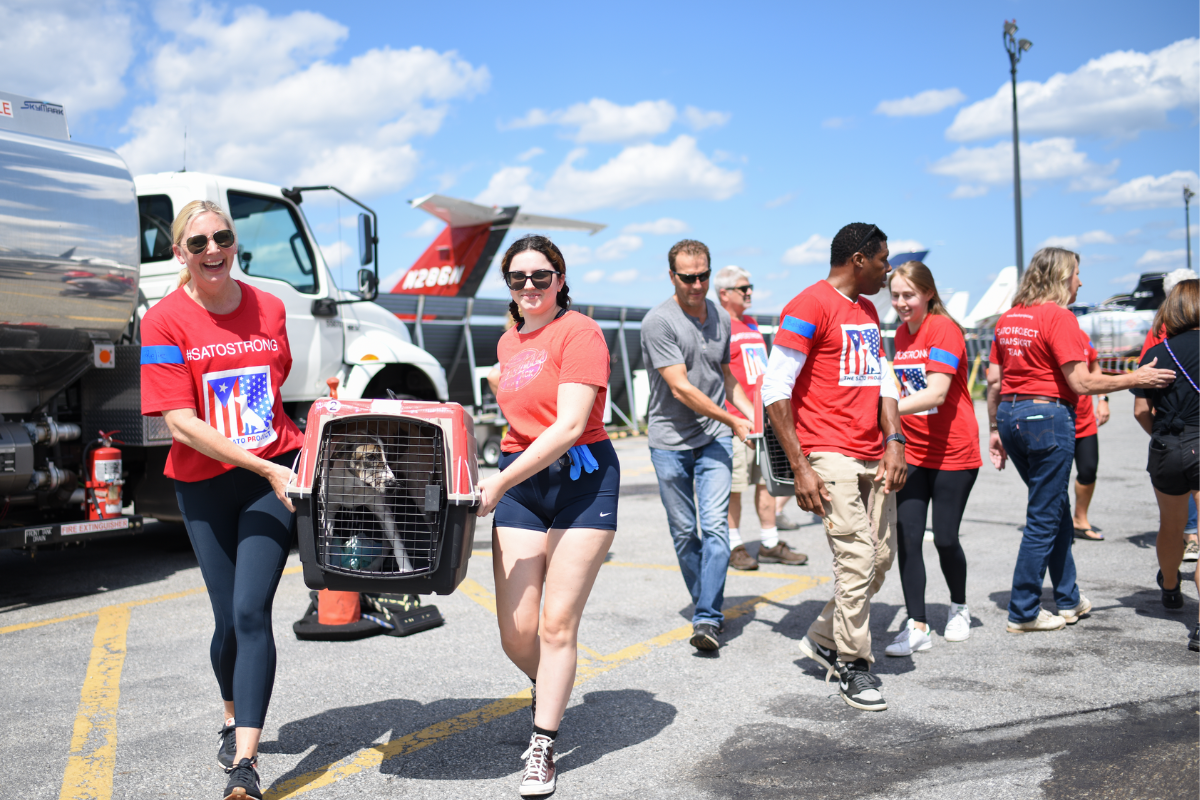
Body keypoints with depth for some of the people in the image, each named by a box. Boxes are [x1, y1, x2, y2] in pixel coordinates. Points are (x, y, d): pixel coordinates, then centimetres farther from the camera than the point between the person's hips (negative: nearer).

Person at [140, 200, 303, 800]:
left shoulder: (269, 309, 3)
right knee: (229, 620, 9)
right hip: (204, 484, 0)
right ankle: (234, 719, 38)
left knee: (251, 612, -11)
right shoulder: (164, 320, -8)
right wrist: (262, 466, -21)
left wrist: (286, 463, 8)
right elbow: (181, 424, -15)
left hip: (274, 472, 1)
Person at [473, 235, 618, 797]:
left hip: (581, 476, -6)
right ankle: (550, 694, 34)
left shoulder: (579, 333, -9)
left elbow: (569, 425, -18)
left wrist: (499, 482, -20)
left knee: (557, 625, -4)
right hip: (518, 482, 6)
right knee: (516, 634, 1)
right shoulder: (507, 343, 15)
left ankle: (542, 748, 11)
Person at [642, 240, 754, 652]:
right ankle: (707, 606, 24)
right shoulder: (659, 321, -12)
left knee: (715, 526, -10)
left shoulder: (720, 317, 9)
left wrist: (750, 411, 10)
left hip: (715, 438, 3)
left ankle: (707, 619, -9)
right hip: (670, 441, -3)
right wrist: (732, 421, -13)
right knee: (684, 532, 6)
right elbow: (681, 389, -16)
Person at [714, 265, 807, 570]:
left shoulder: (752, 324, 19)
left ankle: (770, 545, 18)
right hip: (736, 420, -8)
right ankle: (735, 547, 8)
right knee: (733, 486, -2)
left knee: (767, 481, 11)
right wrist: (735, 417, -17)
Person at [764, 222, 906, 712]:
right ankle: (852, 666, 7)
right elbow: (775, 390, -14)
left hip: (874, 459, 9)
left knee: (882, 557, 10)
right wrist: (800, 468, -16)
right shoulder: (809, 308, -10)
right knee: (857, 560, -8)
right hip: (831, 457, -8)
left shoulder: (868, 312, 18)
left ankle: (823, 638, 27)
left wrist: (894, 442, 4)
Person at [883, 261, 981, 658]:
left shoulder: (944, 329, -15)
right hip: (912, 452, 6)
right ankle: (917, 627, 3)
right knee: (907, 537, -3)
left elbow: (936, 393, -27)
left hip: (953, 453, -6)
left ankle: (959, 608, 30)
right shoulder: (901, 334, 8)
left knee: (945, 538, 3)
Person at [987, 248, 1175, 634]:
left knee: (1056, 507, 20)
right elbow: (1081, 383, -15)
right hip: (1047, 415, -8)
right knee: (1044, 518, 1)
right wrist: (1135, 379, -7)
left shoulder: (1008, 318, 11)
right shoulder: (1059, 316, -11)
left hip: (1011, 415, 8)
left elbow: (993, 380, 12)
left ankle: (1068, 600, 29)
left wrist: (995, 429, 17)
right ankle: (1023, 613, 7)